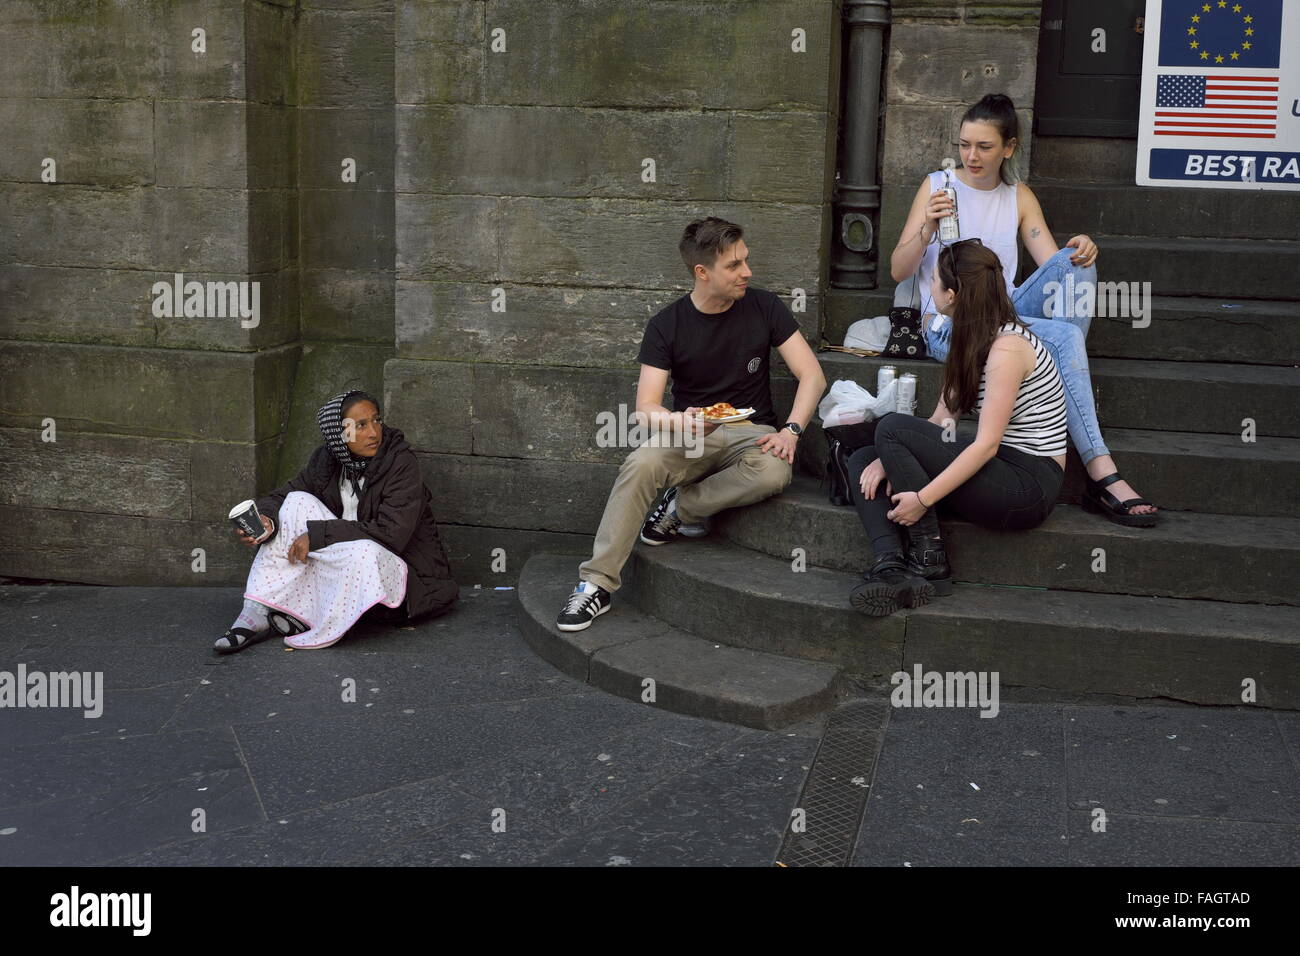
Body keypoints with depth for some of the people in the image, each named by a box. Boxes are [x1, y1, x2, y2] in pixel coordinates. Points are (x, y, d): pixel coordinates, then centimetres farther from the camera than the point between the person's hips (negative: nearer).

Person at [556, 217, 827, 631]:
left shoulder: (764, 307, 0)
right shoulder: (667, 325, -3)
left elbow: (812, 375, 0)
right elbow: (645, 409, -10)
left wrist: (791, 430, -18)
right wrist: (679, 422, -33)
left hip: (751, 433, 1)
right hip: (690, 435, 0)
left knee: (774, 472, -36)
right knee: (641, 465, -33)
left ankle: (682, 507, -12)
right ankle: (596, 584, -26)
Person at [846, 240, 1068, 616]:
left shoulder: (1007, 347, -18)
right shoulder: (972, 340, 12)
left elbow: (986, 444, -23)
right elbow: (941, 421, 9)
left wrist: (922, 498, -22)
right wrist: (890, 459, -6)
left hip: (1029, 484, -10)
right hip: (1004, 472, 10)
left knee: (892, 427, -20)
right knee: (862, 461, 2)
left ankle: (929, 556, -13)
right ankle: (893, 567, -21)